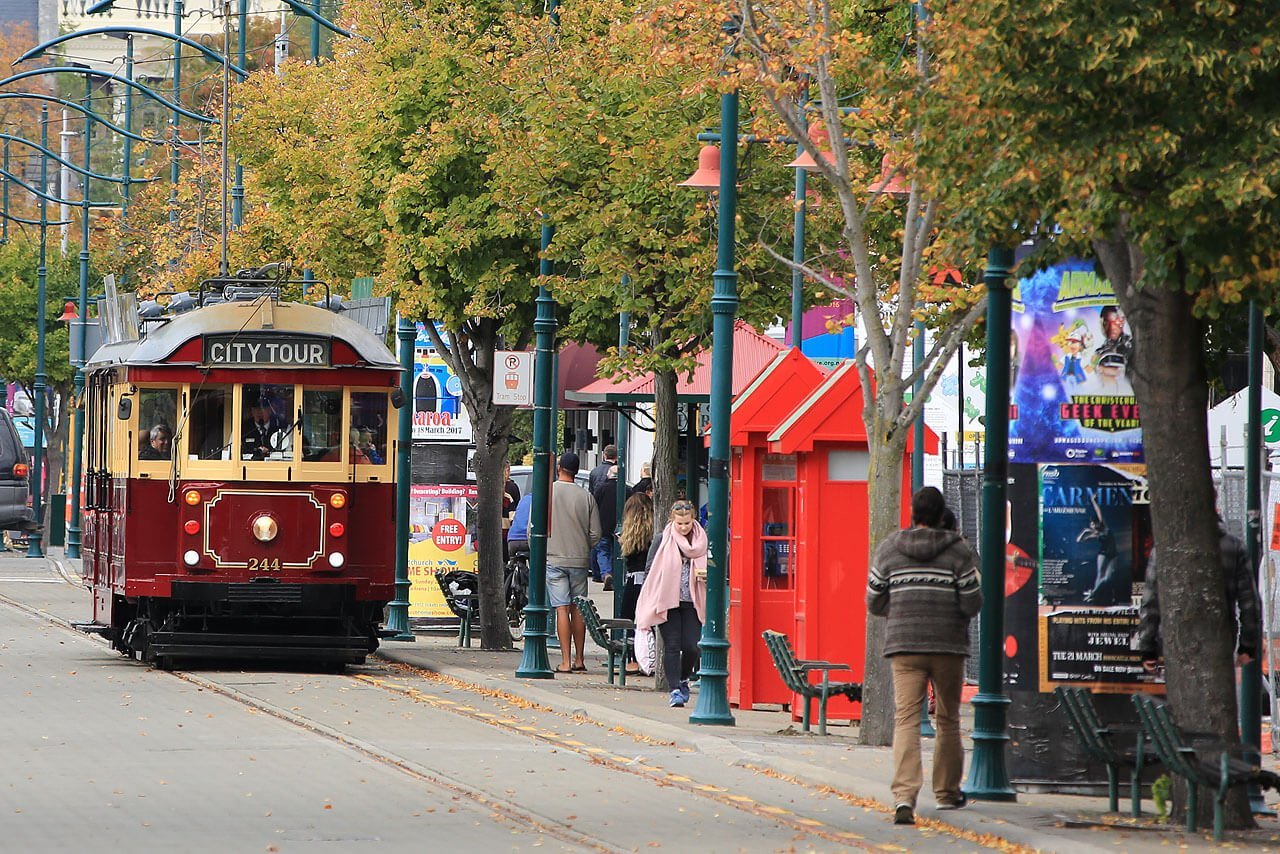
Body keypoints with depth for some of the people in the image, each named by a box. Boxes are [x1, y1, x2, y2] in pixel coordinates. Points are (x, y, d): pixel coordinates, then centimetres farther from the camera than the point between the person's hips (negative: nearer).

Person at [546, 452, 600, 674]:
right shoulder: (586, 497, -1)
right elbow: (595, 534, 2)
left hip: (553, 558, -2)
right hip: (579, 561, 2)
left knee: (562, 609, -4)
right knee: (578, 609, 10)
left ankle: (566, 662, -7)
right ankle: (579, 660, 15)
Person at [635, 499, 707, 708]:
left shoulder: (702, 540, 6)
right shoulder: (662, 540, 1)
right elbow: (650, 570, 2)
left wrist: (706, 575, -8)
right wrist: (650, 605, -3)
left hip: (692, 602, 1)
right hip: (667, 601, -1)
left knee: (692, 646, -4)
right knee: (672, 646, -4)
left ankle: (684, 680, 23)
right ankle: (675, 690, 0)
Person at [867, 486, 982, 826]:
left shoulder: (889, 549, 2)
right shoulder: (959, 551, -4)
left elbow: (875, 603, 6)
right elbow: (972, 604, -6)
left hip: (904, 645, 0)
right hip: (949, 646, 0)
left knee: (906, 719, -6)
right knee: (948, 720, 16)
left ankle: (904, 795, -23)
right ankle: (947, 792, 25)